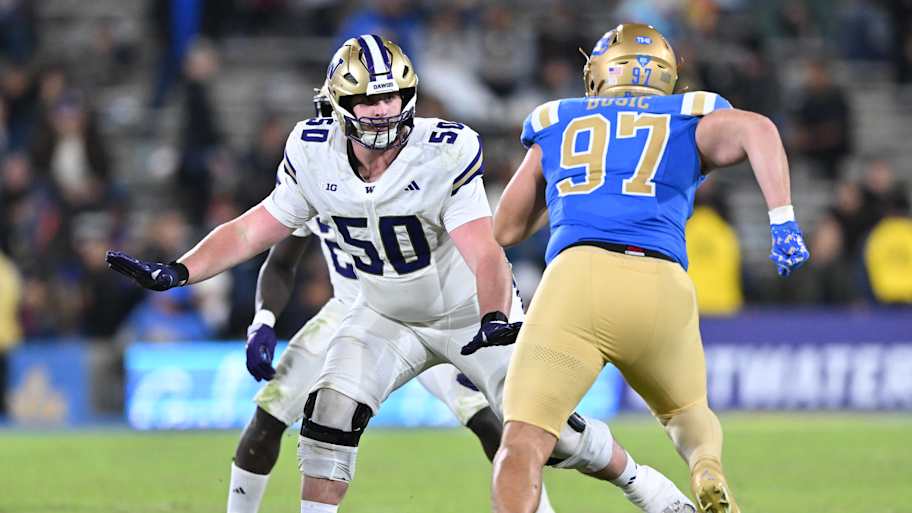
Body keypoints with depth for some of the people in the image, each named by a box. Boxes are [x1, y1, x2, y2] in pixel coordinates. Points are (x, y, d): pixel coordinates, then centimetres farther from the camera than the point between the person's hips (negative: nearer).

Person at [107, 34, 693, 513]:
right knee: (331, 409, -20)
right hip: (388, 318, 4)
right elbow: (259, 227, -8)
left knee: (548, 431, -4)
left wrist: (495, 317, -55)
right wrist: (177, 272, -18)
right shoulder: (315, 154, -15)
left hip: (471, 313, -3)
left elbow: (483, 252, -36)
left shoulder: (445, 154, -29)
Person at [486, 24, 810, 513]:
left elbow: (506, 229, 34)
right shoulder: (690, 122, 23)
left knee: (522, 443, -4)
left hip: (577, 275, -1)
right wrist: (783, 221, -4)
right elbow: (757, 129, 1)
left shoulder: (557, 126, 27)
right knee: (688, 413, 28)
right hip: (662, 287, 1)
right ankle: (708, 471, -7)